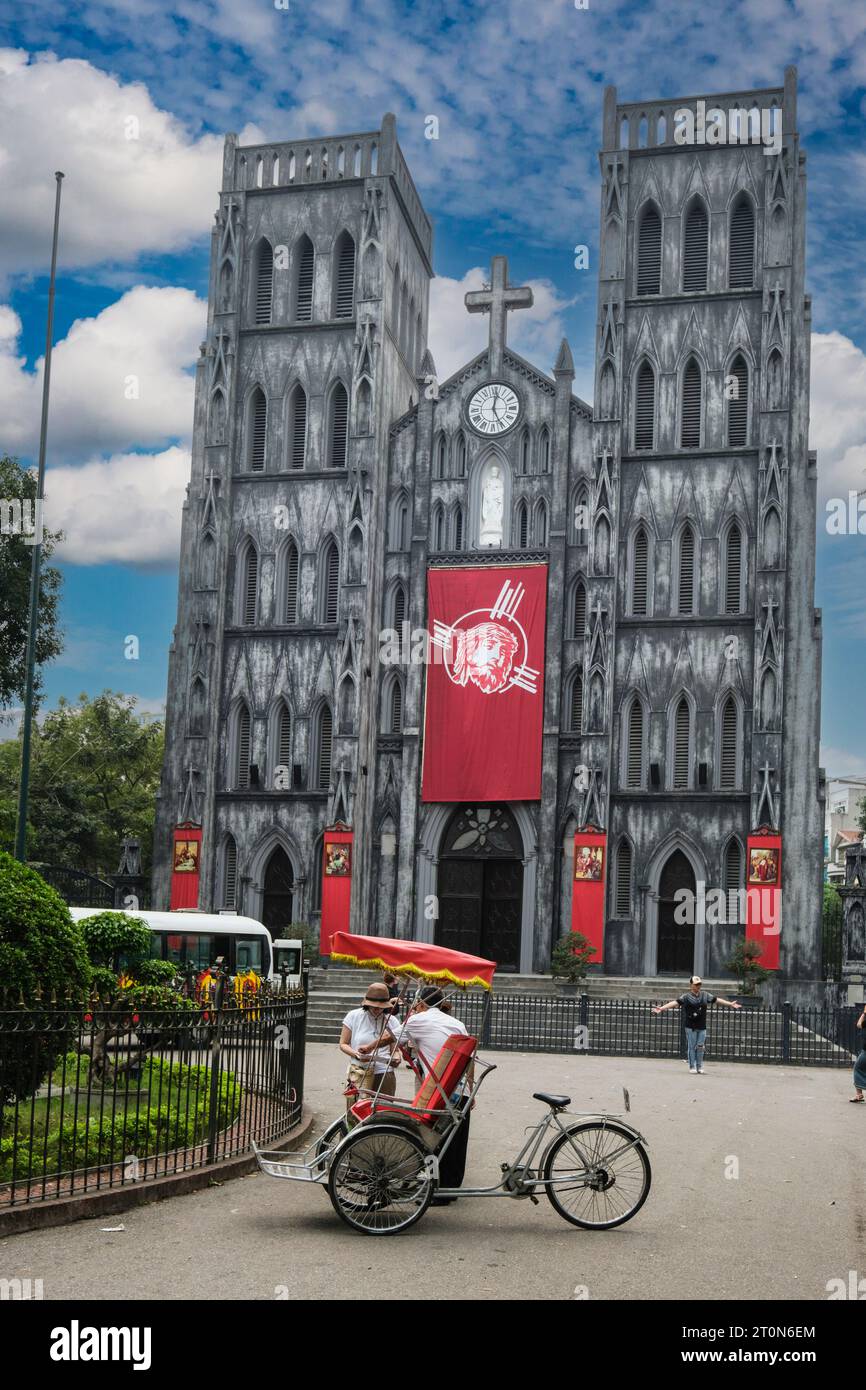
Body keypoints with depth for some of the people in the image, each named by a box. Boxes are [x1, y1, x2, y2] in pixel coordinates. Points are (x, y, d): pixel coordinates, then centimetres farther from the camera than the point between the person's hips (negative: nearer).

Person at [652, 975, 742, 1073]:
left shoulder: (705, 995, 9)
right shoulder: (686, 997, -5)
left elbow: (716, 999, 17)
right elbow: (676, 1002, -15)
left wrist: (730, 1004, 22)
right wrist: (661, 1008, -27)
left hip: (702, 1027, 4)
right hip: (691, 1027, -4)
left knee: (700, 1047, 5)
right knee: (692, 1047, 1)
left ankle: (699, 1067, 17)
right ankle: (692, 1067, 13)